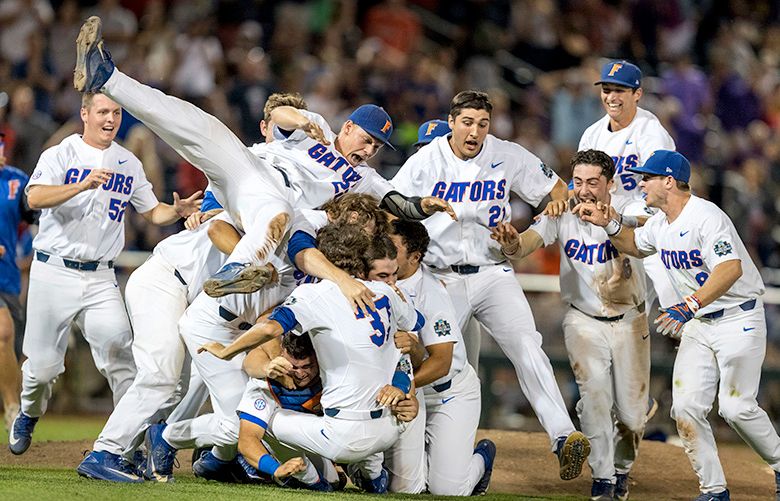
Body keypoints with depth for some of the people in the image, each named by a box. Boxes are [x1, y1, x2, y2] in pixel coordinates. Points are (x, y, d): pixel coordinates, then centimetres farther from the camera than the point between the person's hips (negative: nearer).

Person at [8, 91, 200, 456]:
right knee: (43, 363, 3)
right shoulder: (60, 155, -3)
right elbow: (35, 198, -19)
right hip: (54, 272, -3)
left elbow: (152, 213, 17)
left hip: (100, 278, 3)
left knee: (119, 353, -14)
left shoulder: (129, 164, 11)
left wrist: (177, 211, -5)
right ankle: (28, 416, 32)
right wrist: (83, 185, -33)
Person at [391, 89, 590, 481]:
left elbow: (554, 185, 11)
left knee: (527, 347, -18)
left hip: (493, 273, 0)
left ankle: (563, 436, -27)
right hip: (442, 279, 0)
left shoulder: (508, 157, 1)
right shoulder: (424, 162, -3)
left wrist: (558, 200, -11)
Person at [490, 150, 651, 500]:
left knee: (632, 411, 3)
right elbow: (528, 242, -27)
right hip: (583, 322, 0)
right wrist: (511, 244, -52)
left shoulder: (629, 210, -17)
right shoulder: (563, 216, -13)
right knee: (593, 389, -20)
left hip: (629, 322, 0)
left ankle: (621, 468, 32)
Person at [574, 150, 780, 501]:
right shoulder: (660, 222, 6)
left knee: (735, 406, -14)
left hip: (738, 320, -8)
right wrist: (610, 224, 9)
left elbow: (731, 269, -36)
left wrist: (689, 306, -46)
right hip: (698, 324, 8)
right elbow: (636, 246, 29)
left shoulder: (705, 217, -22)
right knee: (686, 407, -3)